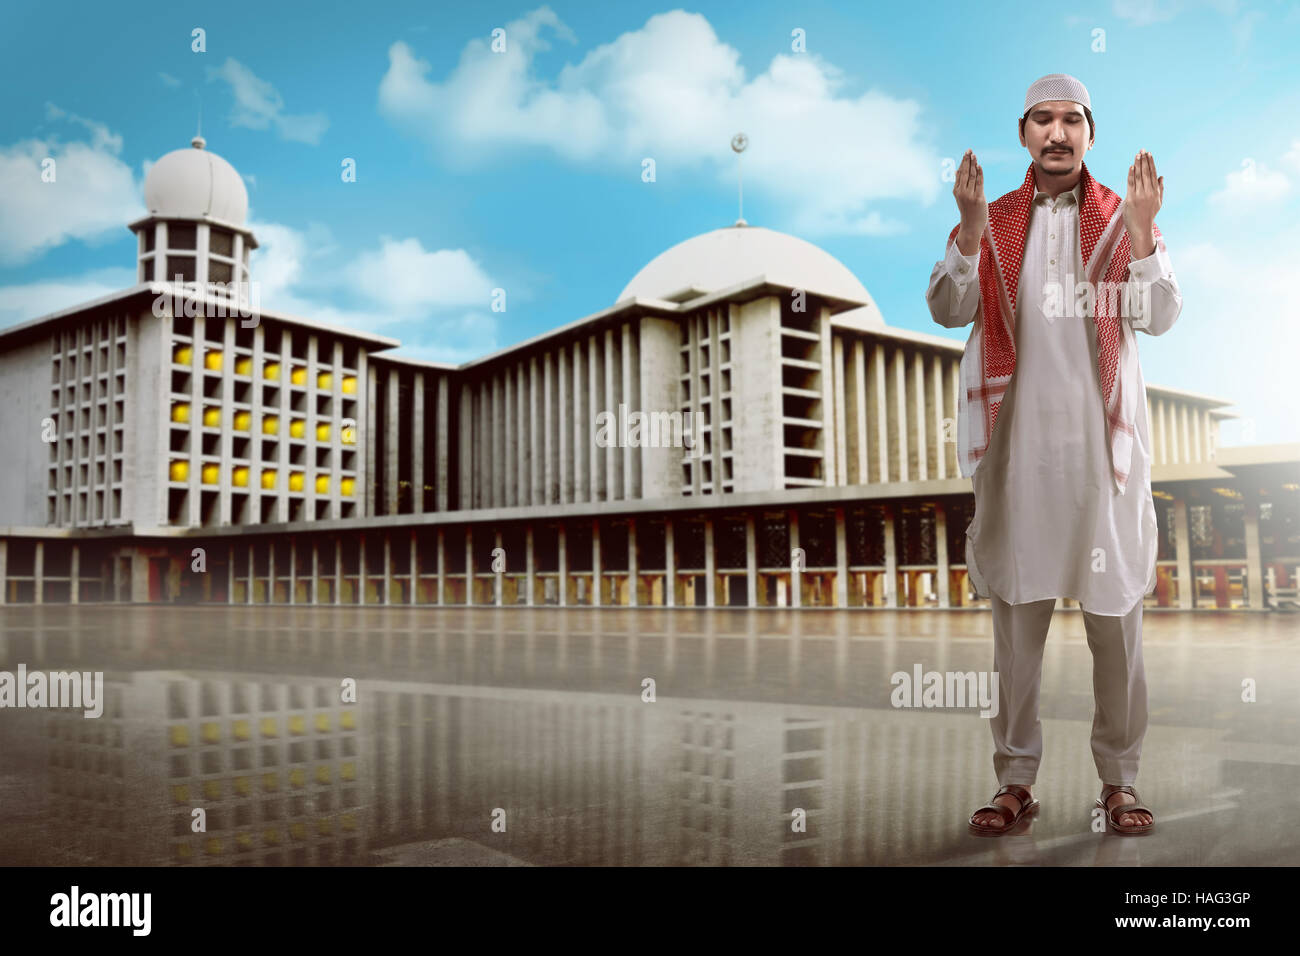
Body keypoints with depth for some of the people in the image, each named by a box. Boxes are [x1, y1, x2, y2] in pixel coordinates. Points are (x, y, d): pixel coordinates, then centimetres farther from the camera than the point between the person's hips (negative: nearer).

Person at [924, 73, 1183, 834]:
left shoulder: (1125, 218, 7)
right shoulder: (994, 221, 10)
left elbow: (1162, 317, -4)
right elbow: (948, 310, -4)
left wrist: (1141, 230, -17)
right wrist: (971, 229, -16)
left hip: (1103, 439, 0)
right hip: (1018, 440, 1)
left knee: (1116, 614, 3)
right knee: (1017, 613, 4)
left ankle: (1120, 780, 16)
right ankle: (1017, 779, 14)